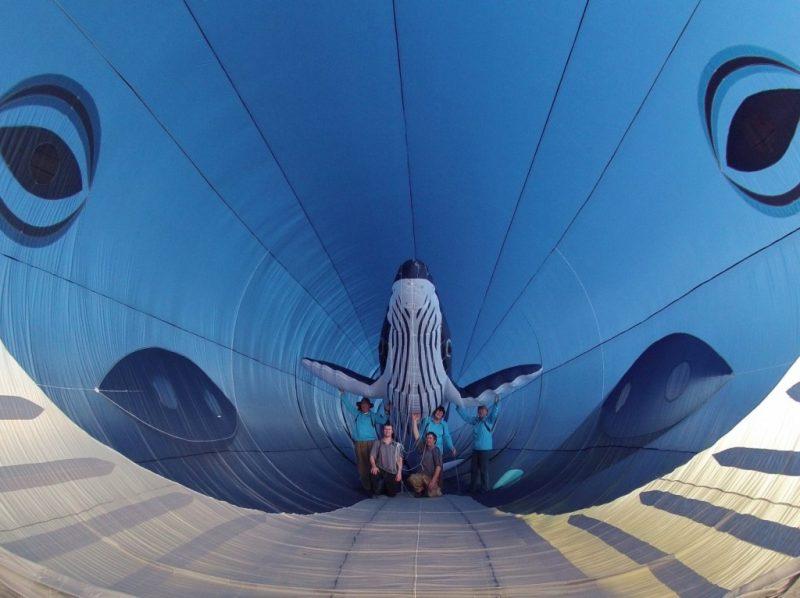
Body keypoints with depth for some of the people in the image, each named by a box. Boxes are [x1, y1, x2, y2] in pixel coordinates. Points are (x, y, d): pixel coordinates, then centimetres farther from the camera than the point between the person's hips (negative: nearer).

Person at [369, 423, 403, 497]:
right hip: (380, 470, -1)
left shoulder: (397, 445, 10)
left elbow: (399, 460, 7)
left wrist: (399, 472, -7)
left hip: (392, 472, 2)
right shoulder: (377, 443, 7)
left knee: (392, 494, -6)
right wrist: (374, 466, -19)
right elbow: (372, 456, 1)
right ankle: (382, 485, 10)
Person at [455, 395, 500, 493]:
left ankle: (484, 488, 10)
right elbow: (465, 415, 19)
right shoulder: (475, 420, 8)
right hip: (475, 448, 6)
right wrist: (459, 406, 19)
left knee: (484, 469, -1)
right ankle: (473, 487, 25)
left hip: (485, 449, -6)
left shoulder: (489, 420, -7)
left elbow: (494, 413, -23)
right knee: (474, 469, 13)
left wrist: (496, 403, -38)